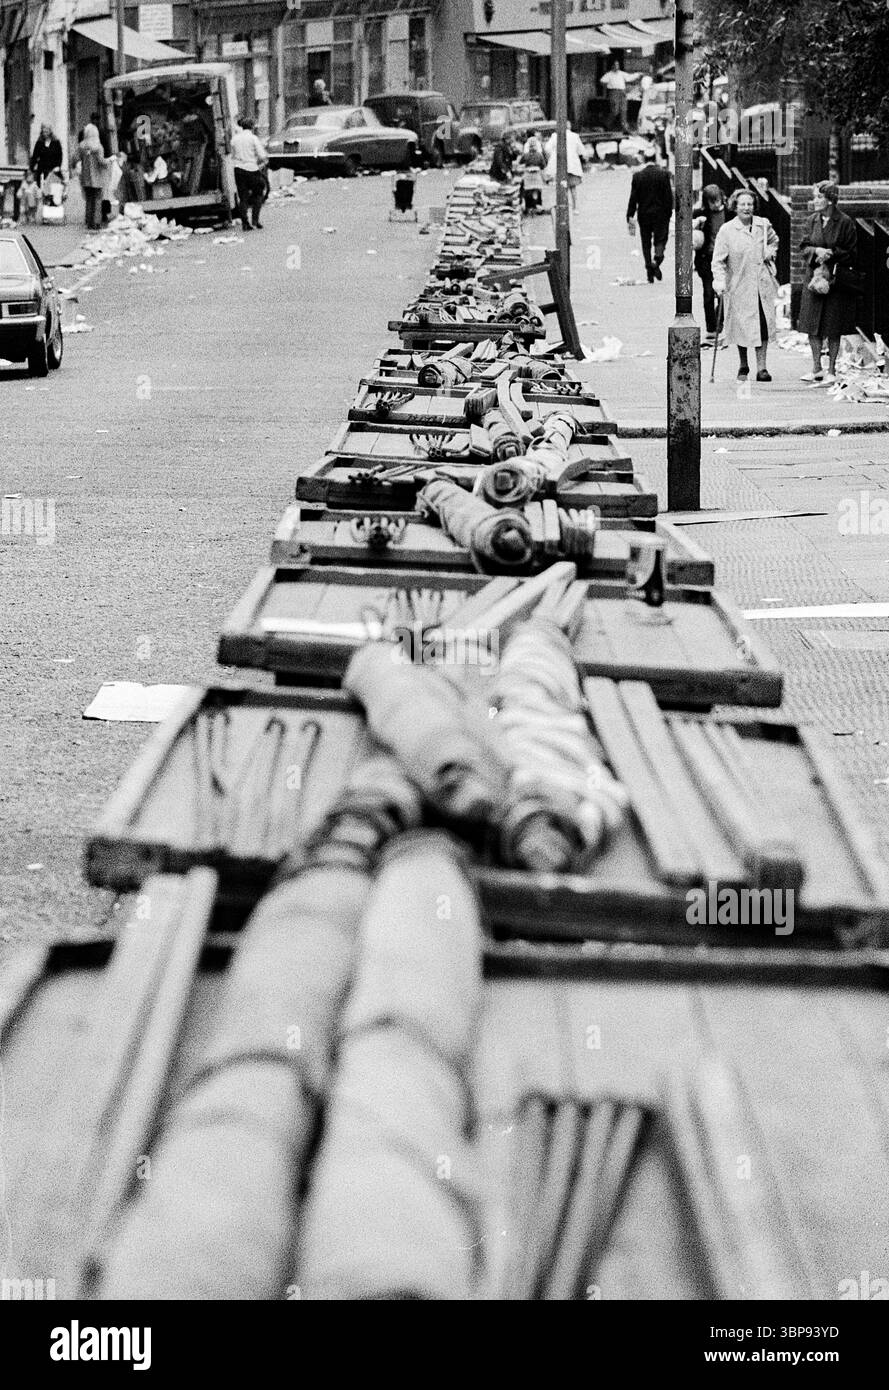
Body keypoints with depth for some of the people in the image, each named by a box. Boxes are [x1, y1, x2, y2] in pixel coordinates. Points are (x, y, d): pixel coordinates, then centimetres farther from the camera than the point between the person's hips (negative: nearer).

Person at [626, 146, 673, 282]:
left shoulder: (637, 175, -4)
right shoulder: (663, 174, -6)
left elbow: (633, 198, -3)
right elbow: (669, 196, -5)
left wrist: (630, 216, 1)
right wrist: (669, 213, 4)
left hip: (643, 215, 1)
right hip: (660, 214, -1)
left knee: (646, 243, 10)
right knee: (661, 239, 9)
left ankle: (650, 275, 7)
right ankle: (656, 259, -21)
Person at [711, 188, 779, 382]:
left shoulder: (764, 226, 4)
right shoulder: (726, 231, -6)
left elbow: (774, 241, 27)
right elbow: (718, 260, -7)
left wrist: (770, 253, 6)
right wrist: (720, 281, -19)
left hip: (763, 284, 2)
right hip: (739, 286, -2)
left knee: (763, 324, -5)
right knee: (742, 326, 4)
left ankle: (761, 367, 0)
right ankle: (743, 366, 23)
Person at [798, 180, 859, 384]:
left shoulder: (845, 222, -6)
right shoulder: (811, 221, 6)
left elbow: (851, 253, -4)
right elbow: (804, 247, 4)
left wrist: (831, 253, -17)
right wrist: (817, 251, -16)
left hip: (837, 279, -4)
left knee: (833, 328, 0)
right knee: (813, 325, 3)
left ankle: (831, 370, 9)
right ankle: (816, 368, 13)